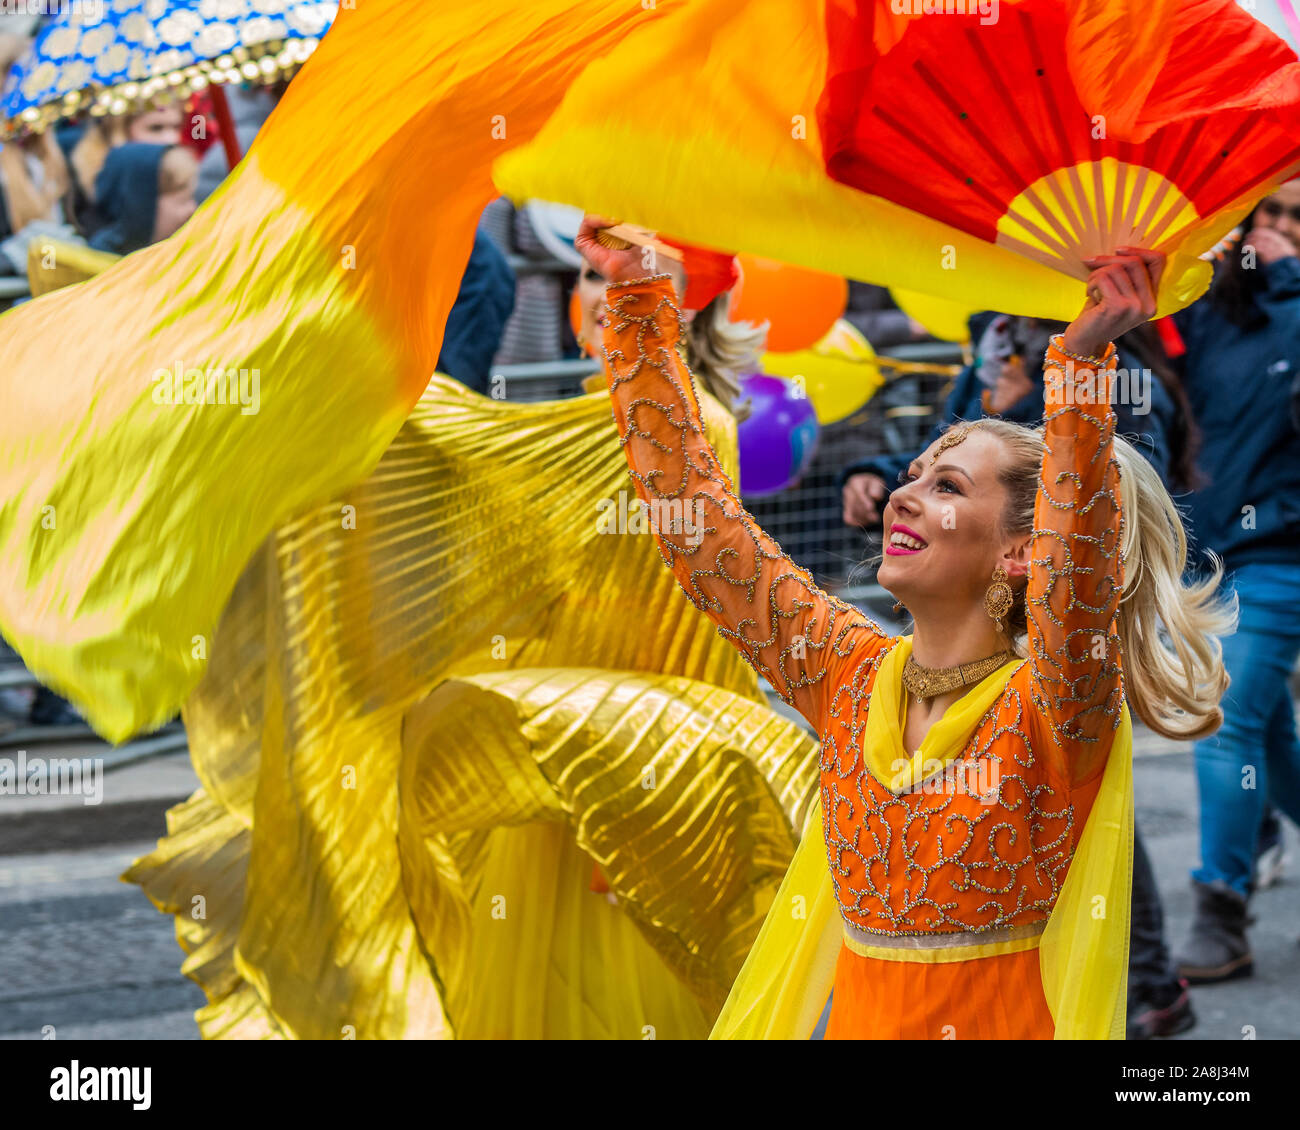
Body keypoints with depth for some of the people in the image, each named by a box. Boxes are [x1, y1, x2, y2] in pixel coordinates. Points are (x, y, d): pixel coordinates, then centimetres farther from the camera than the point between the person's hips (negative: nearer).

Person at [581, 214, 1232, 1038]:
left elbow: (1078, 553, -27)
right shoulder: (854, 676, 5)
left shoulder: (1051, 710, -8)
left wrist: (1083, 358, -38)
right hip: (854, 1017, 3)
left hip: (1006, 1022, -3)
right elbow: (692, 510, 9)